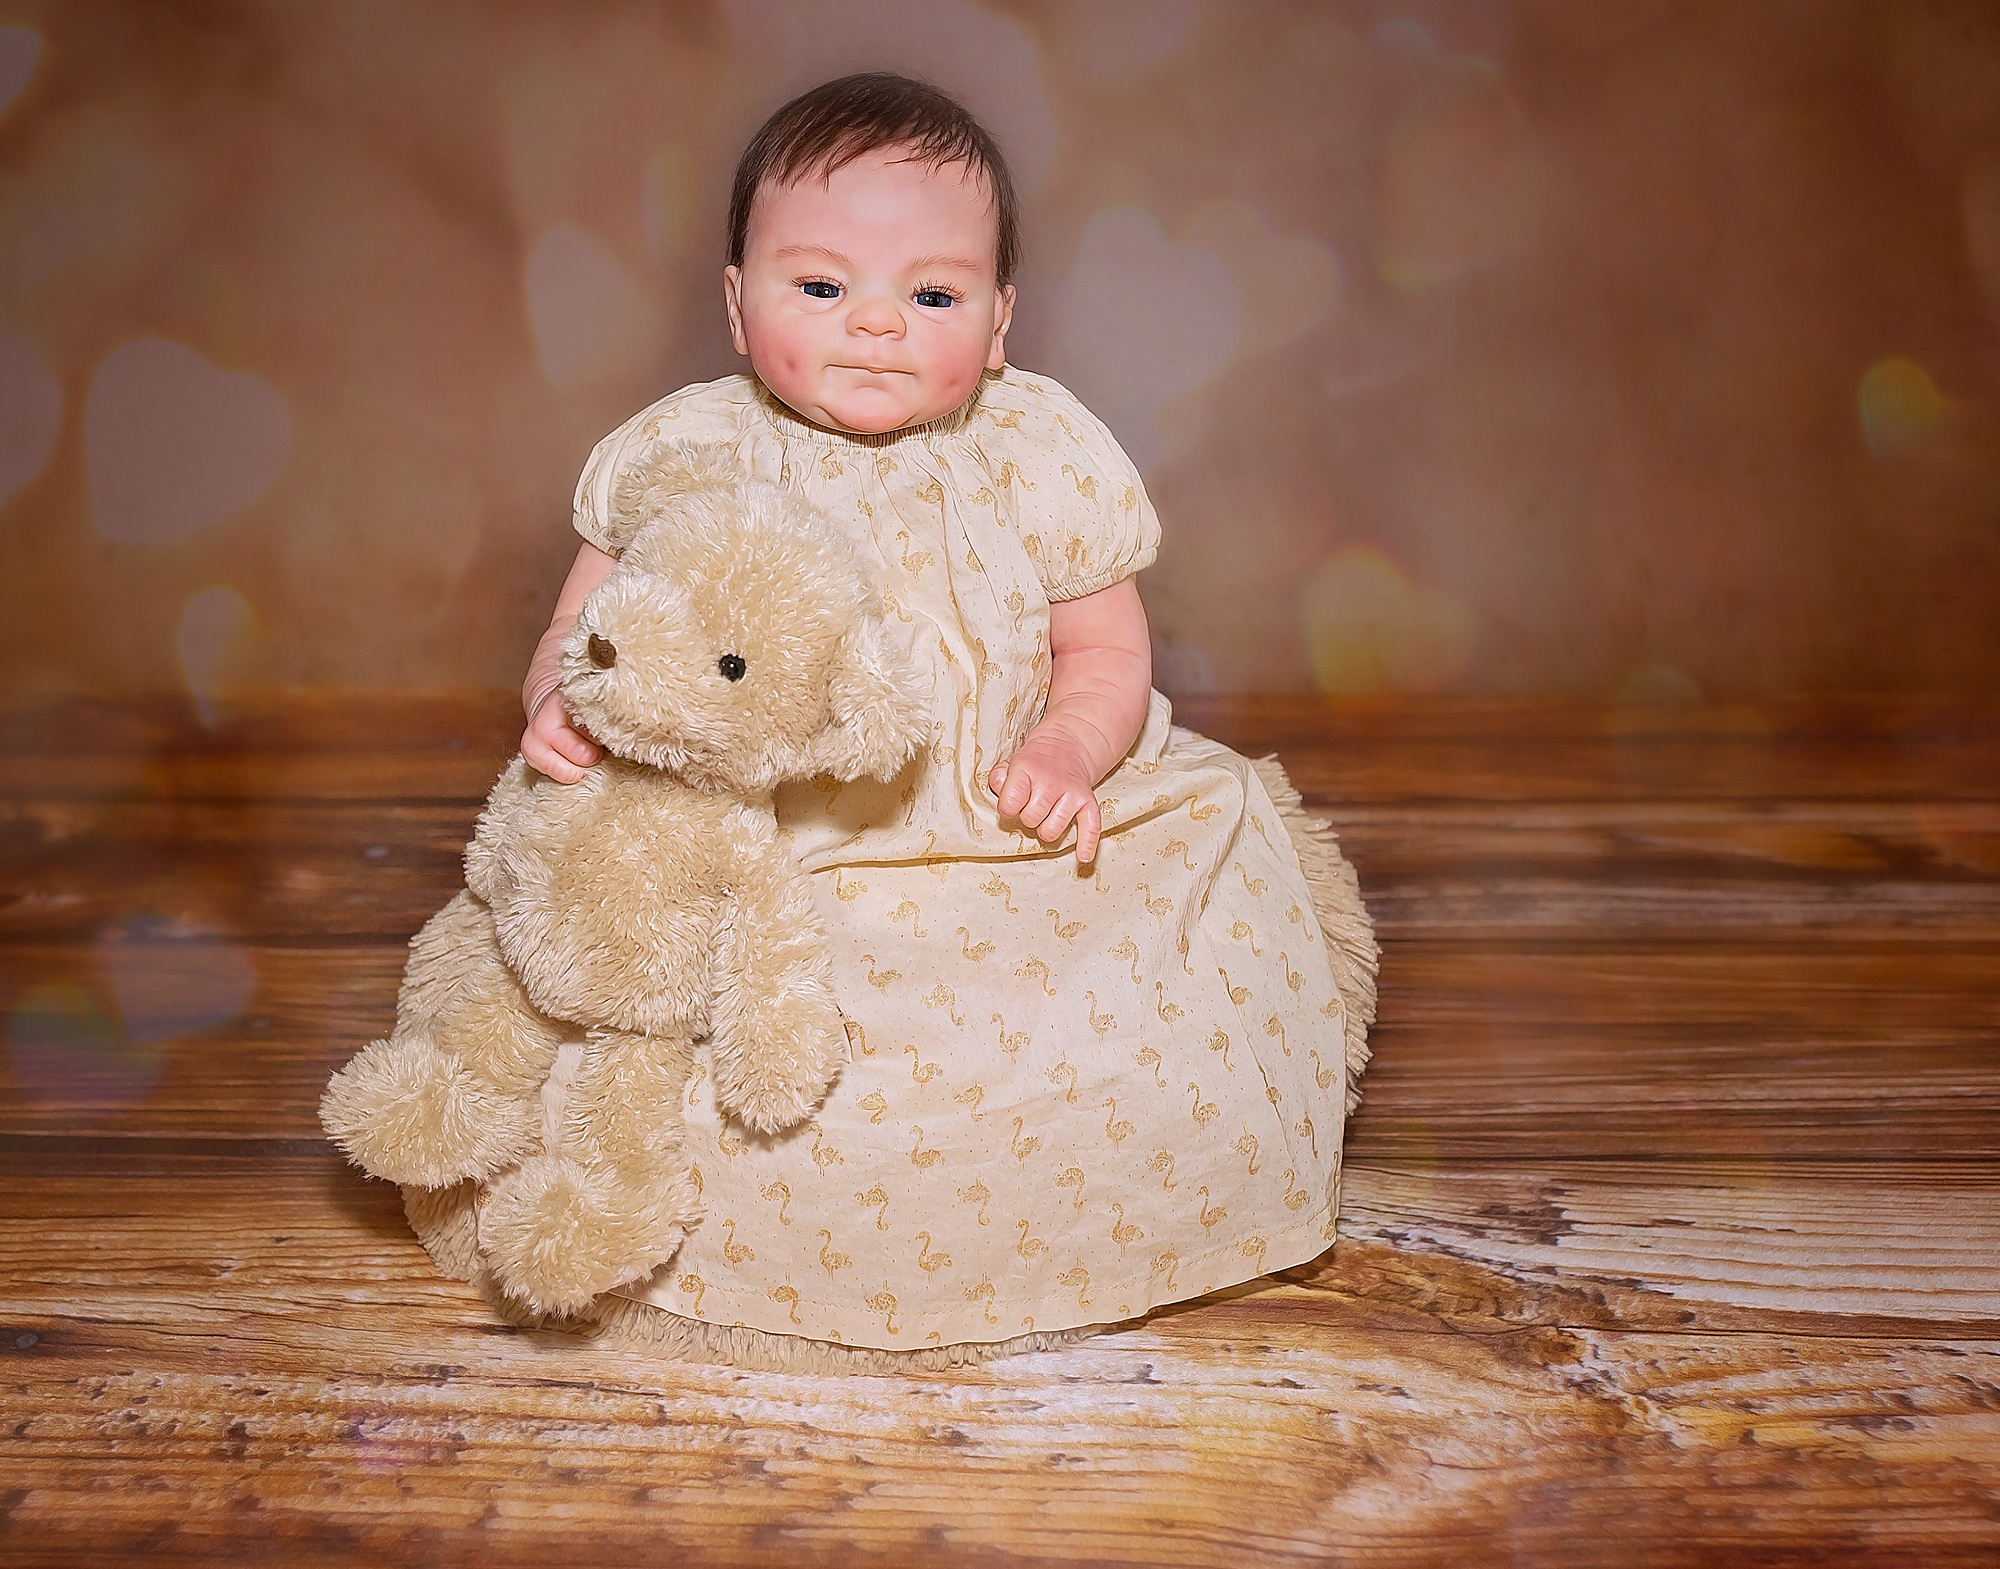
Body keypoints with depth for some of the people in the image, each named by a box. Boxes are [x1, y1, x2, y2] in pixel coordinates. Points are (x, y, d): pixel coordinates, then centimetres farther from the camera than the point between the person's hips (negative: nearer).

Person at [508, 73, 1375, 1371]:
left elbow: (1107, 648, 6)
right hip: (751, 863, 0)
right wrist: (561, 703, -20)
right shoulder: (685, 459, -4)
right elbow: (589, 634, 4)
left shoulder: (1036, 452, -3)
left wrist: (1071, 744, -15)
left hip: (1009, 854, 1)